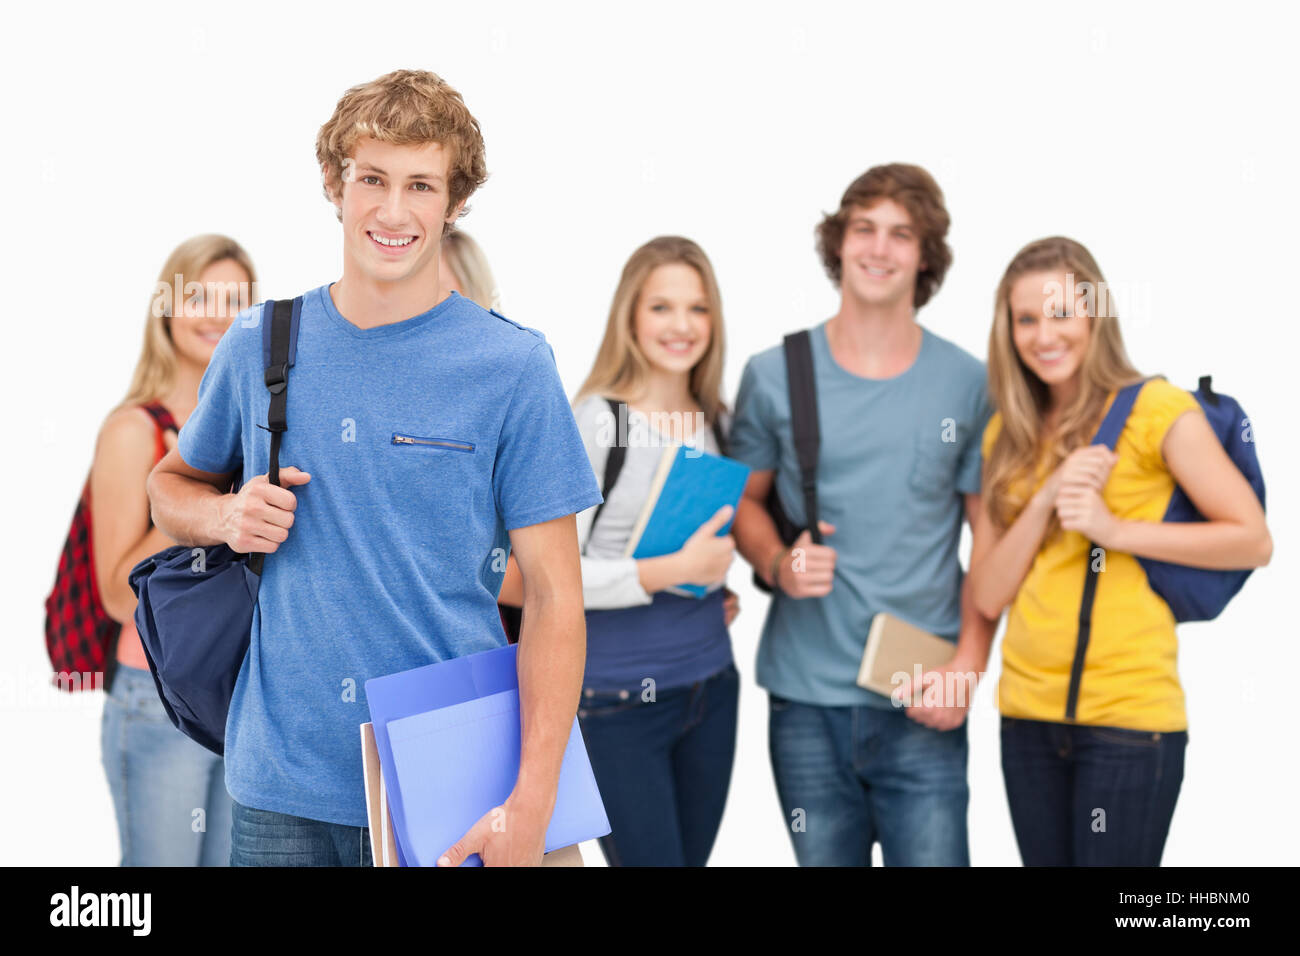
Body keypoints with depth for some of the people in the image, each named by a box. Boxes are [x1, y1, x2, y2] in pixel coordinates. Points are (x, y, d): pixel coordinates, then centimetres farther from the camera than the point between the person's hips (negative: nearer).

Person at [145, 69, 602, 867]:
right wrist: (224, 516, -4)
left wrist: (531, 801, -15)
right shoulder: (258, 348, 4)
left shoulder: (513, 367, -5)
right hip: (281, 783, 3)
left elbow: (554, 598, -7)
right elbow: (172, 486, 20)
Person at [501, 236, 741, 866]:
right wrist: (674, 571, -22)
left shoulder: (715, 423, 8)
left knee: (694, 855, 15)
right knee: (650, 858, -2)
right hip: (617, 699, -7)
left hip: (711, 687, 7)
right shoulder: (594, 422, -13)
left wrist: (722, 588, 5)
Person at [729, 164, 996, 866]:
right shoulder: (774, 375, 3)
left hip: (923, 707, -1)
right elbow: (746, 500, 12)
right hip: (806, 702, 1)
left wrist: (969, 661, -7)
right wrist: (779, 565, -10)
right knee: (824, 859, 9)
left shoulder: (968, 383, 2)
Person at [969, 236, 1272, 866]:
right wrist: (1046, 499, -10)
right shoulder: (1008, 435, 10)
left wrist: (1116, 530, -14)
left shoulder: (1157, 409, -5)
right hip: (1028, 712, 5)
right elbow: (987, 597, 4)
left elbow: (1253, 541, -8)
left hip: (1129, 716, -5)